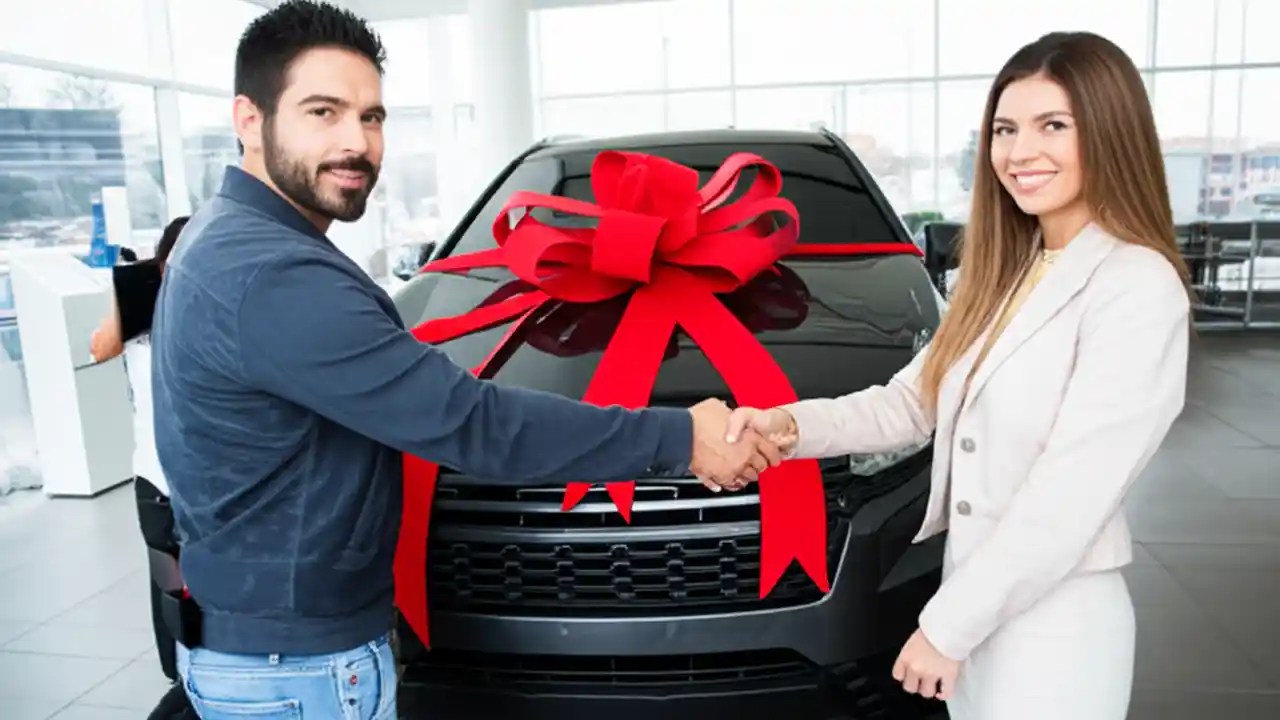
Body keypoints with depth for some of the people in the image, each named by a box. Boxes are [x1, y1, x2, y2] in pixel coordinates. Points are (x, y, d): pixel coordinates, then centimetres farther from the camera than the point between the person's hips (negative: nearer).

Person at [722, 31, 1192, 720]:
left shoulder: (1138, 288, -18)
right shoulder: (1006, 275, 8)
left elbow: (1070, 494, -21)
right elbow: (910, 402, 5)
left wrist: (946, 622, -17)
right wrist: (792, 425, -10)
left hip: (1054, 624, -7)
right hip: (980, 601, 7)